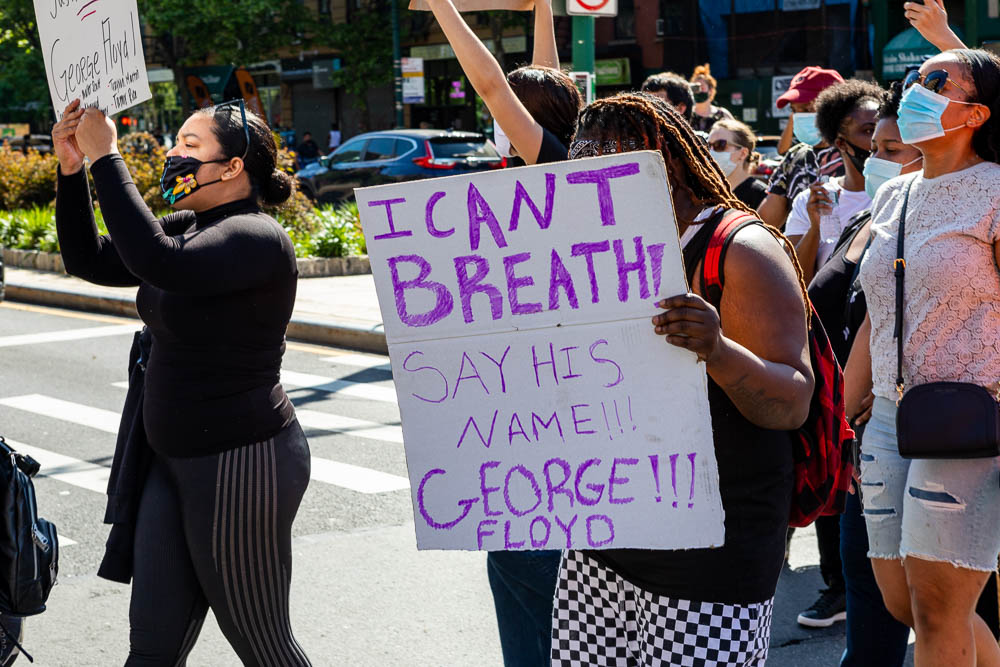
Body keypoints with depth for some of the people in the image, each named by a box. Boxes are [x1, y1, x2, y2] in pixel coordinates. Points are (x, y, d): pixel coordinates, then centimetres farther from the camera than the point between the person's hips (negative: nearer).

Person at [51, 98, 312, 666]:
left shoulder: (256, 239, -19)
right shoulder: (192, 228, 10)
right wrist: (73, 168, -2)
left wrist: (106, 156, -29)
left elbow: (157, 261, -36)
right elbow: (90, 260, 10)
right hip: (176, 459, 9)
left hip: (242, 464, -9)